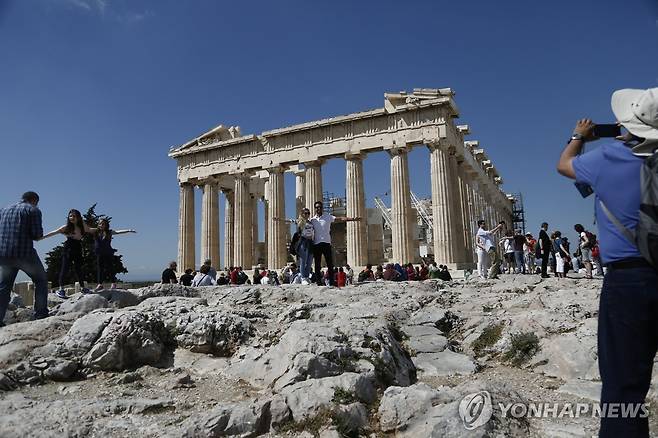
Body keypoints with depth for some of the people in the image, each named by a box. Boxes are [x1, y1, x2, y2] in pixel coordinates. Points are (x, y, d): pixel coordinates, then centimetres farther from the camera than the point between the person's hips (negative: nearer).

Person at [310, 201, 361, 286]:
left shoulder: (328, 217, 5)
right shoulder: (312, 220, 10)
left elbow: (340, 219, -3)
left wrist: (353, 219, -13)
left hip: (326, 243, -1)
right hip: (316, 244, 1)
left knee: (330, 264, -2)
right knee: (317, 265, 3)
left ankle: (331, 282, 1)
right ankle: (319, 282, 8)